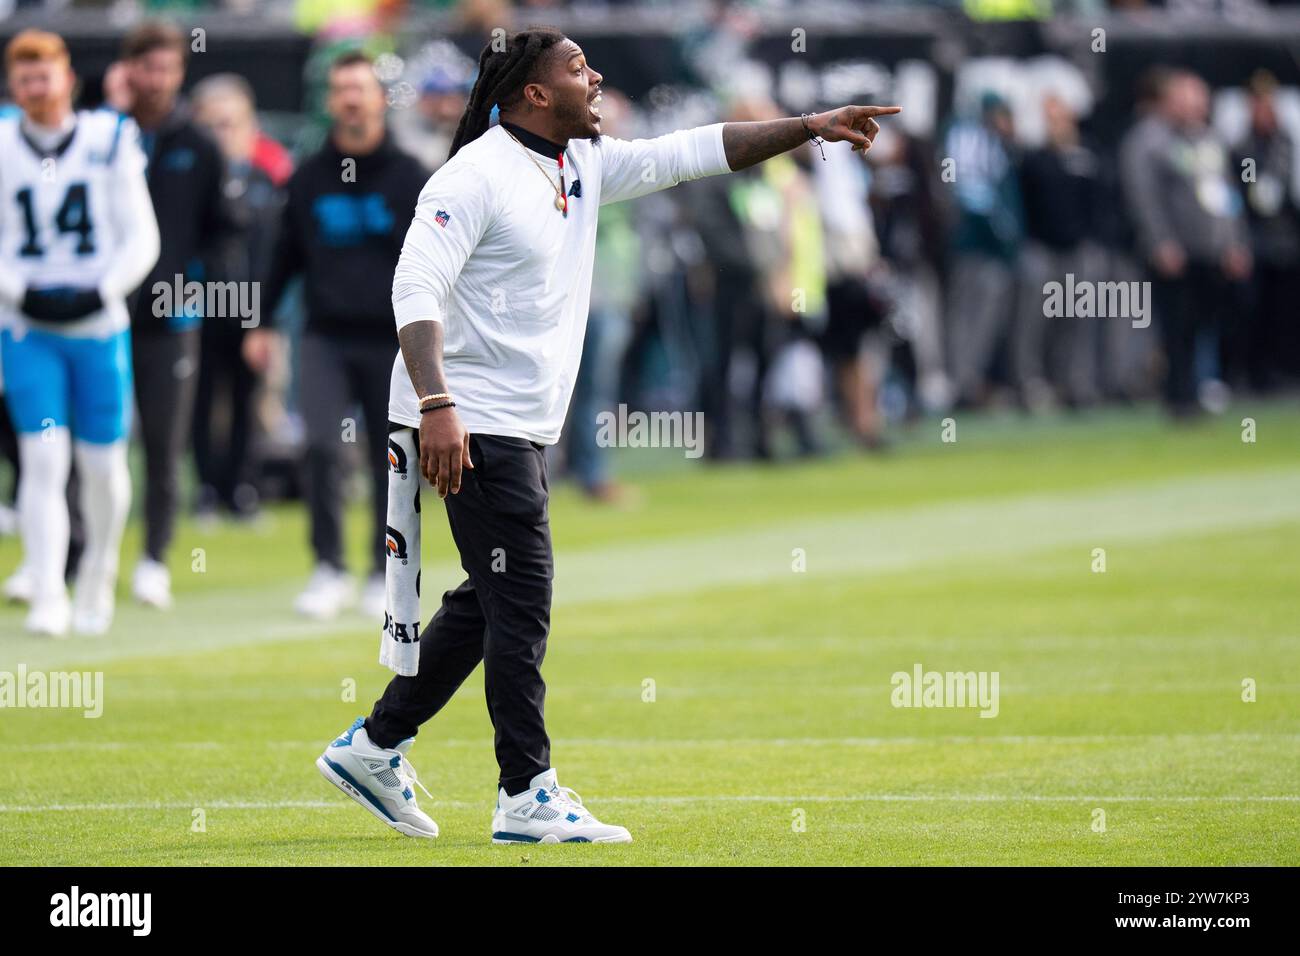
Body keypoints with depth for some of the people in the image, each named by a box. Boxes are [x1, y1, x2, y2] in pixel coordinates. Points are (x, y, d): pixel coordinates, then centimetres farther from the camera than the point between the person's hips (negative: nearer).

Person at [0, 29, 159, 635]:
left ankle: (98, 579, 29)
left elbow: (141, 239, 0)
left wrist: (99, 293, -13)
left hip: (100, 325, 1)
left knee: (102, 464, 6)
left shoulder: (110, 142, -1)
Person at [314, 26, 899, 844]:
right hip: (473, 425, -10)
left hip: (526, 432, 10)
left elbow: (695, 153, 17)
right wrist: (436, 405, -31)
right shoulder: (478, 174, -14)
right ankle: (528, 795, -2)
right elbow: (417, 287, -21)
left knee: (491, 604, 14)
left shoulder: (584, 166, 13)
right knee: (521, 605, -7)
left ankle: (375, 747, 23)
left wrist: (809, 127, 10)